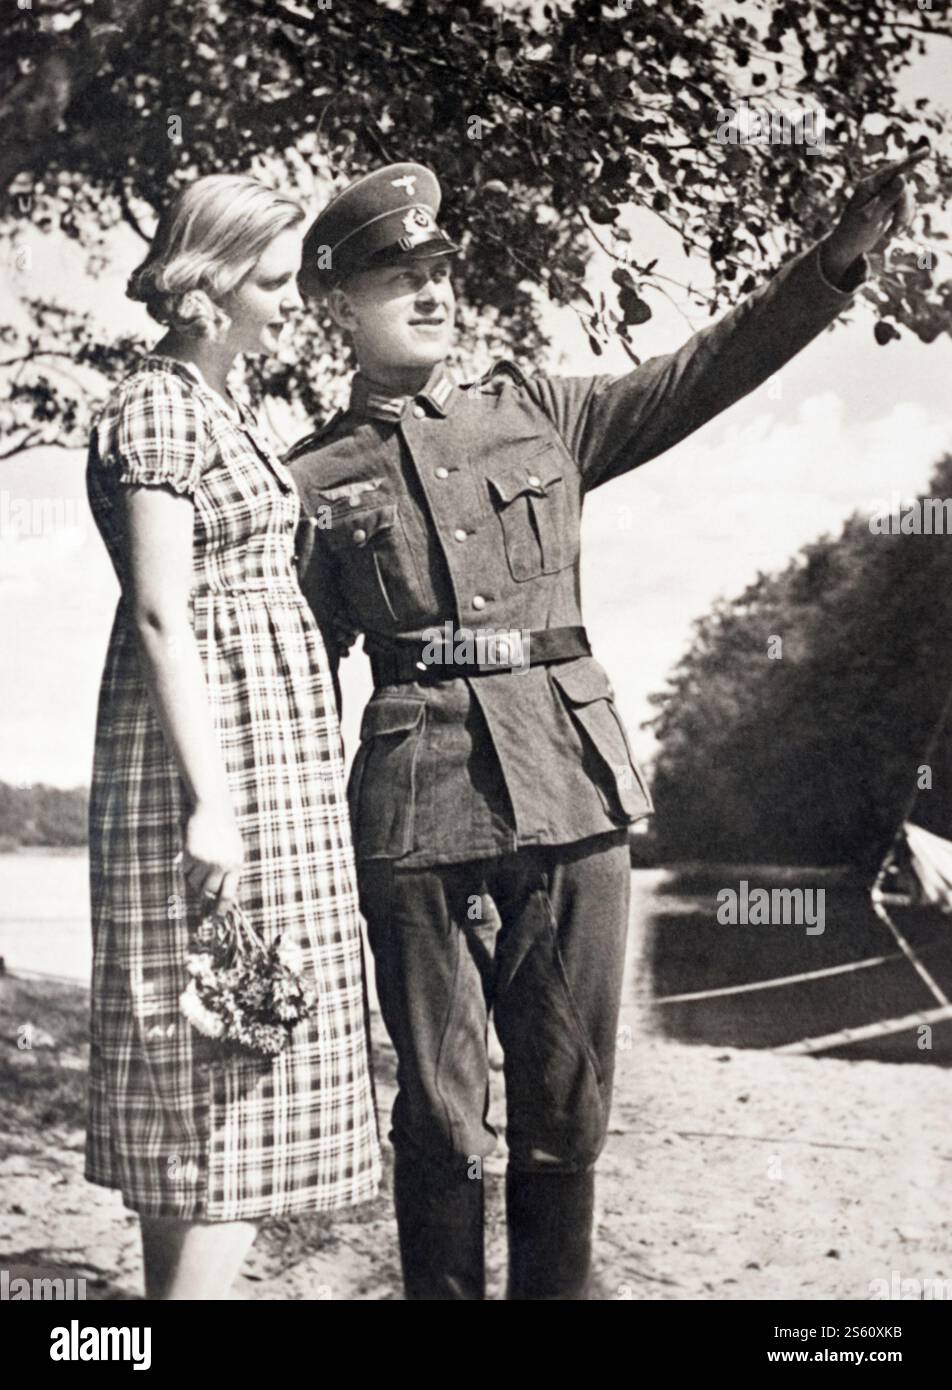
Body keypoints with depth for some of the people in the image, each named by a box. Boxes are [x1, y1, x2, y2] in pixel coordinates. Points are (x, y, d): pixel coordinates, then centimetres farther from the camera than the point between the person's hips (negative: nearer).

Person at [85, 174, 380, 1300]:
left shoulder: (215, 405, 18)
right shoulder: (159, 406, -11)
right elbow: (163, 617, -18)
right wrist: (208, 801, -22)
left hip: (261, 740, 10)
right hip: (210, 745, -10)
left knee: (203, 1075, 11)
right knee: (230, 1070, -9)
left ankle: (176, 1275, 18)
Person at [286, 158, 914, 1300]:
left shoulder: (538, 413, 12)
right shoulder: (315, 477, 6)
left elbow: (701, 373, 7)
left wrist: (837, 260, -3)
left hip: (573, 786, 2)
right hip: (420, 806, -2)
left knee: (567, 1101, 8)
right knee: (439, 1110, 4)